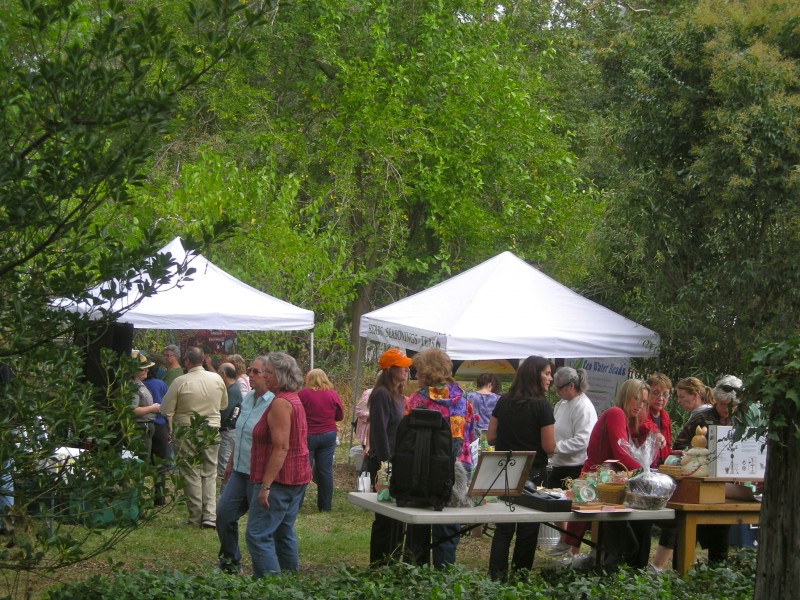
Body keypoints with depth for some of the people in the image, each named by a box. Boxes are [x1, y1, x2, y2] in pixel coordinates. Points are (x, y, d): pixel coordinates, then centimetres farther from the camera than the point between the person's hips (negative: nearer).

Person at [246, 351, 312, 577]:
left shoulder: (281, 403, -17)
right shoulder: (293, 399, 16)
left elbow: (281, 447, -23)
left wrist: (266, 484, -24)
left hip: (279, 480, -11)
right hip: (296, 478, 11)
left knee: (257, 535, -10)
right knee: (284, 533, 15)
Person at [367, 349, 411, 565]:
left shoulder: (398, 395, 15)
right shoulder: (381, 395, -13)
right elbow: (379, 431, -18)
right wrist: (386, 463, -20)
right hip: (384, 462, -9)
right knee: (385, 518, -4)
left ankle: (393, 560, 20)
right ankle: (380, 565, 2)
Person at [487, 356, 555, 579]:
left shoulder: (504, 401, 4)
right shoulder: (541, 406, -12)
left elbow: (491, 437, 8)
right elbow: (549, 447, -12)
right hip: (532, 474, -4)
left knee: (503, 527, 8)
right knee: (527, 529, 7)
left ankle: (496, 577, 2)